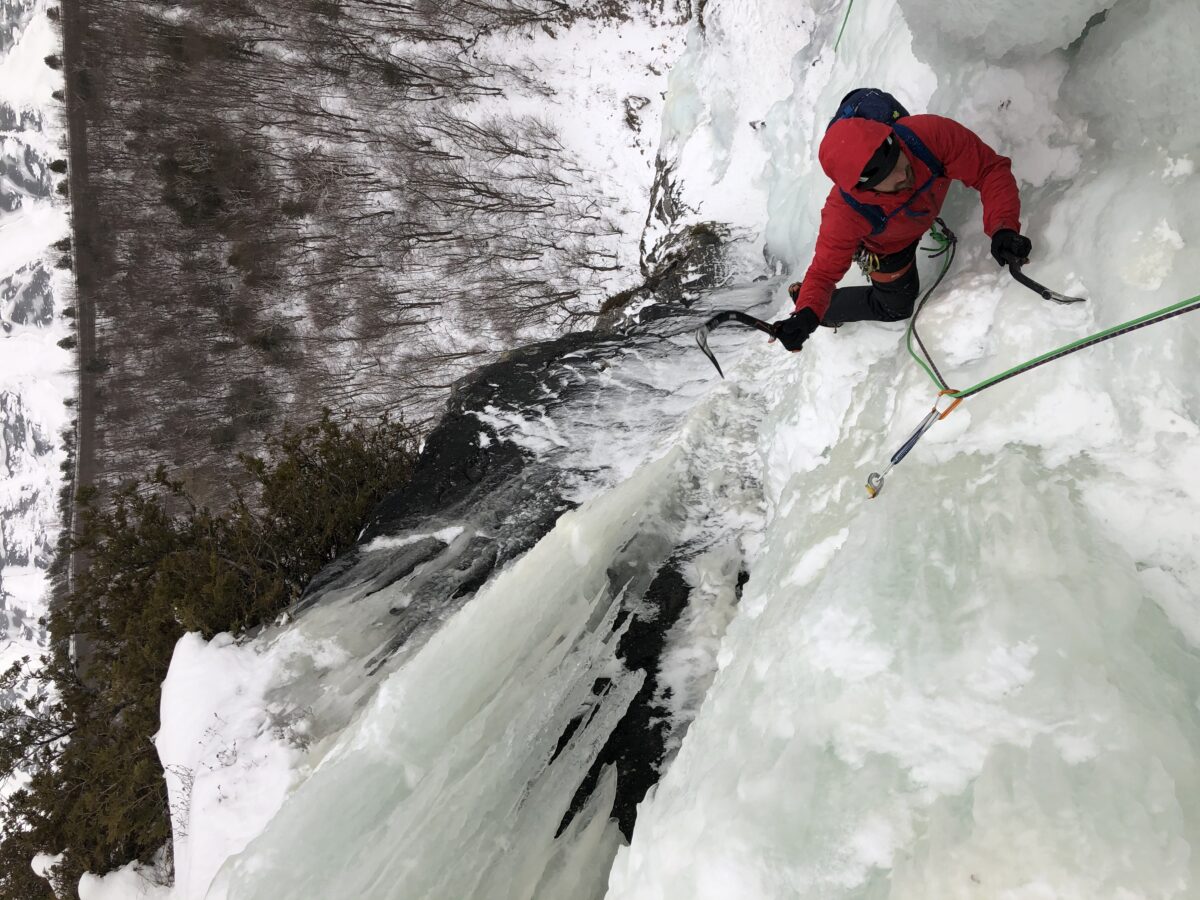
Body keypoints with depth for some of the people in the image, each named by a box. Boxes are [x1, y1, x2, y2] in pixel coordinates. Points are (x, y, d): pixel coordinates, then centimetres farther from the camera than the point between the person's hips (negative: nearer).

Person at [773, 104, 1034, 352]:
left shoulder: (931, 134, -44)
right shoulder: (844, 215, -46)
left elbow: (991, 169, -36)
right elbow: (824, 271, -35)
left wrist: (1003, 228, -52)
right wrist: (806, 315, -56)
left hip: (929, 212, 3)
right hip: (889, 244, -3)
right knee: (896, 308, 15)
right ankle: (828, 309, 37)